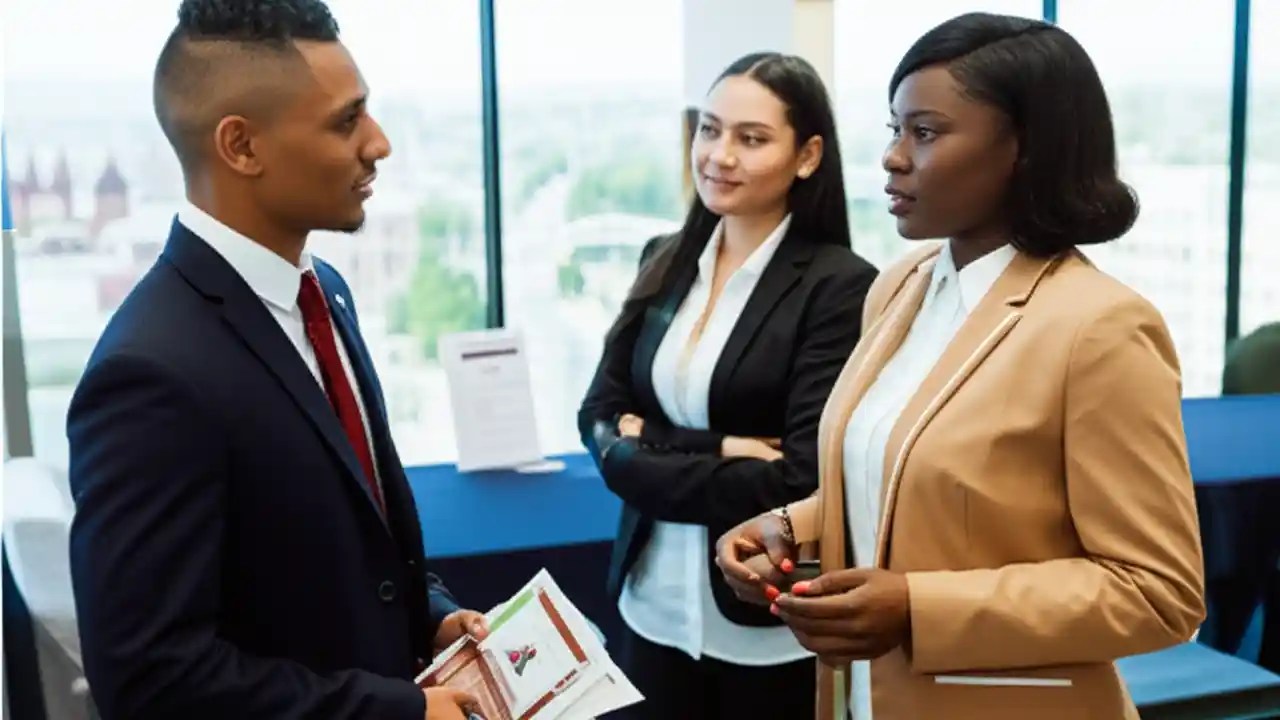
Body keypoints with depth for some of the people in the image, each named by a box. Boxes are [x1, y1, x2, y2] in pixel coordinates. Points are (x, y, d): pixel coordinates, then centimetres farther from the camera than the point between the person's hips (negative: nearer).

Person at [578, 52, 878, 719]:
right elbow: (600, 419, 1)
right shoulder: (665, 261, 4)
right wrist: (714, 450, -15)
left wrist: (653, 459, -12)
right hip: (655, 604, 5)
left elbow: (802, 480, -19)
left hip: (773, 627, -5)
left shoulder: (840, 285, -13)